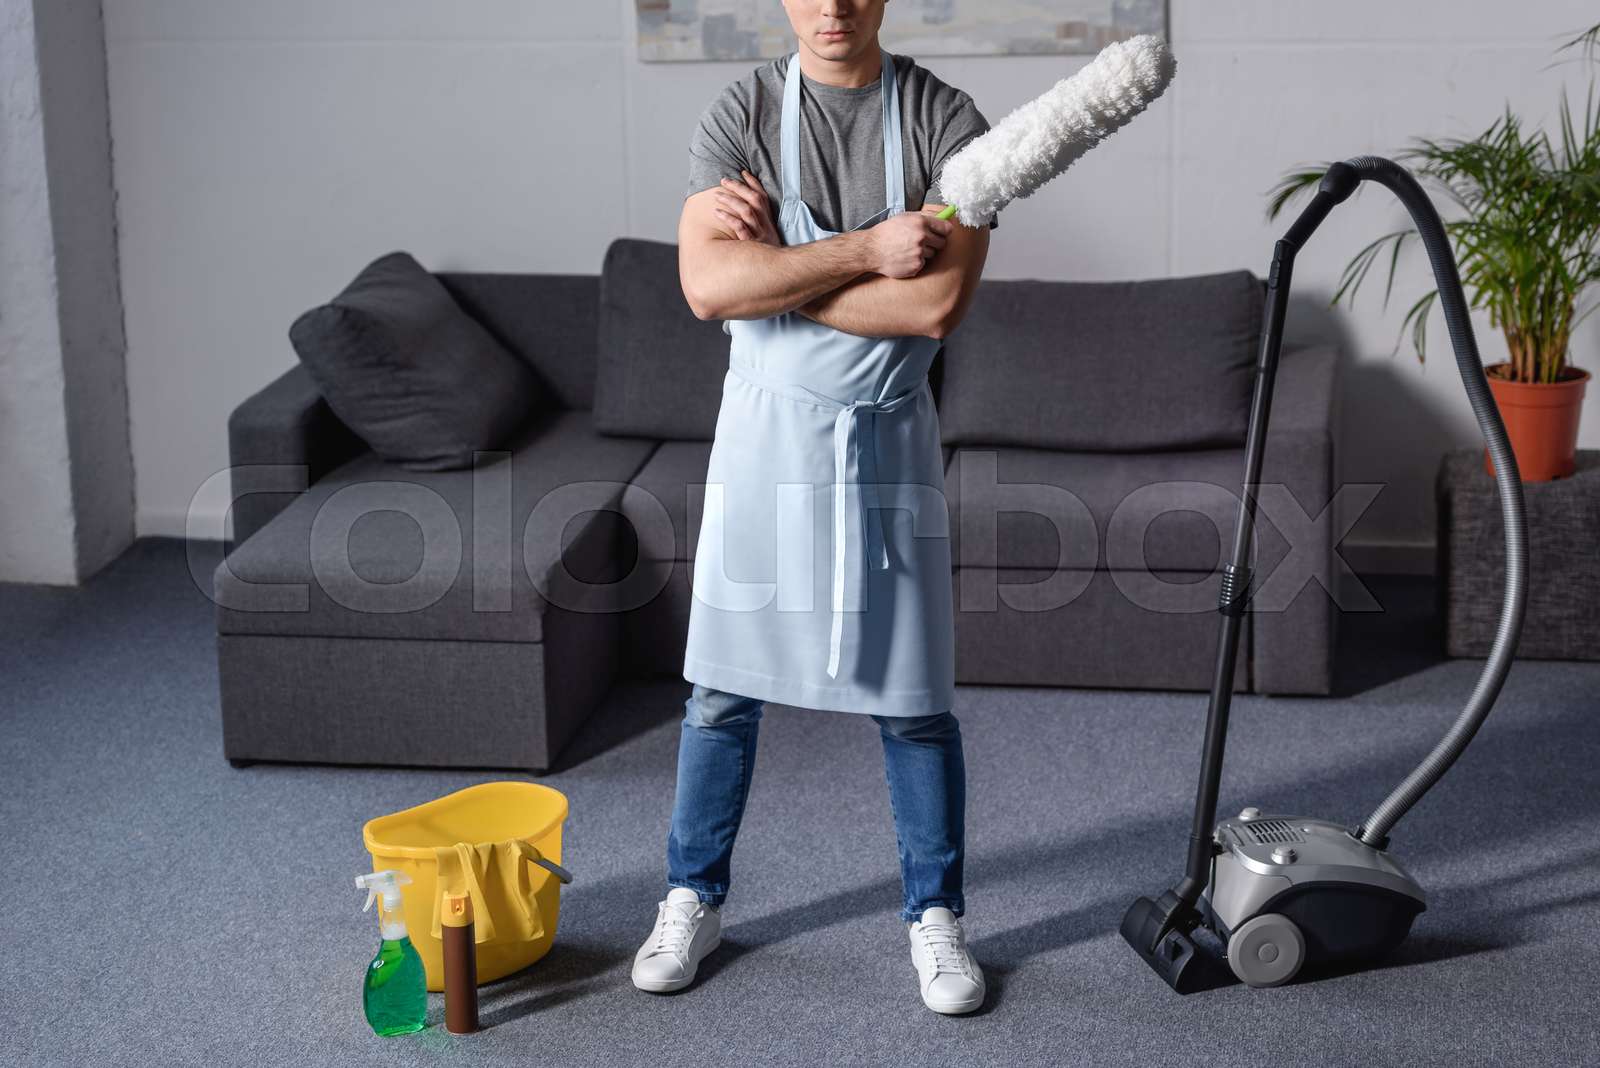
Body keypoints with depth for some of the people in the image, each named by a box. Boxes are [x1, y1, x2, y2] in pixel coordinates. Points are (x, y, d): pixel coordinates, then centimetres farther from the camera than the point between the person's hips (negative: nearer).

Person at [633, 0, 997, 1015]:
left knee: (914, 700, 5)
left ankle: (936, 917, 22)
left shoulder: (946, 120, -8)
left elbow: (937, 303, -21)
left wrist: (773, 267, -17)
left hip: (888, 439, -1)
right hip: (766, 430, 1)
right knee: (723, 689, 9)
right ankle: (696, 900, 27)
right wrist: (865, 252, -23)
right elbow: (709, 286, -20)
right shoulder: (741, 115, -6)